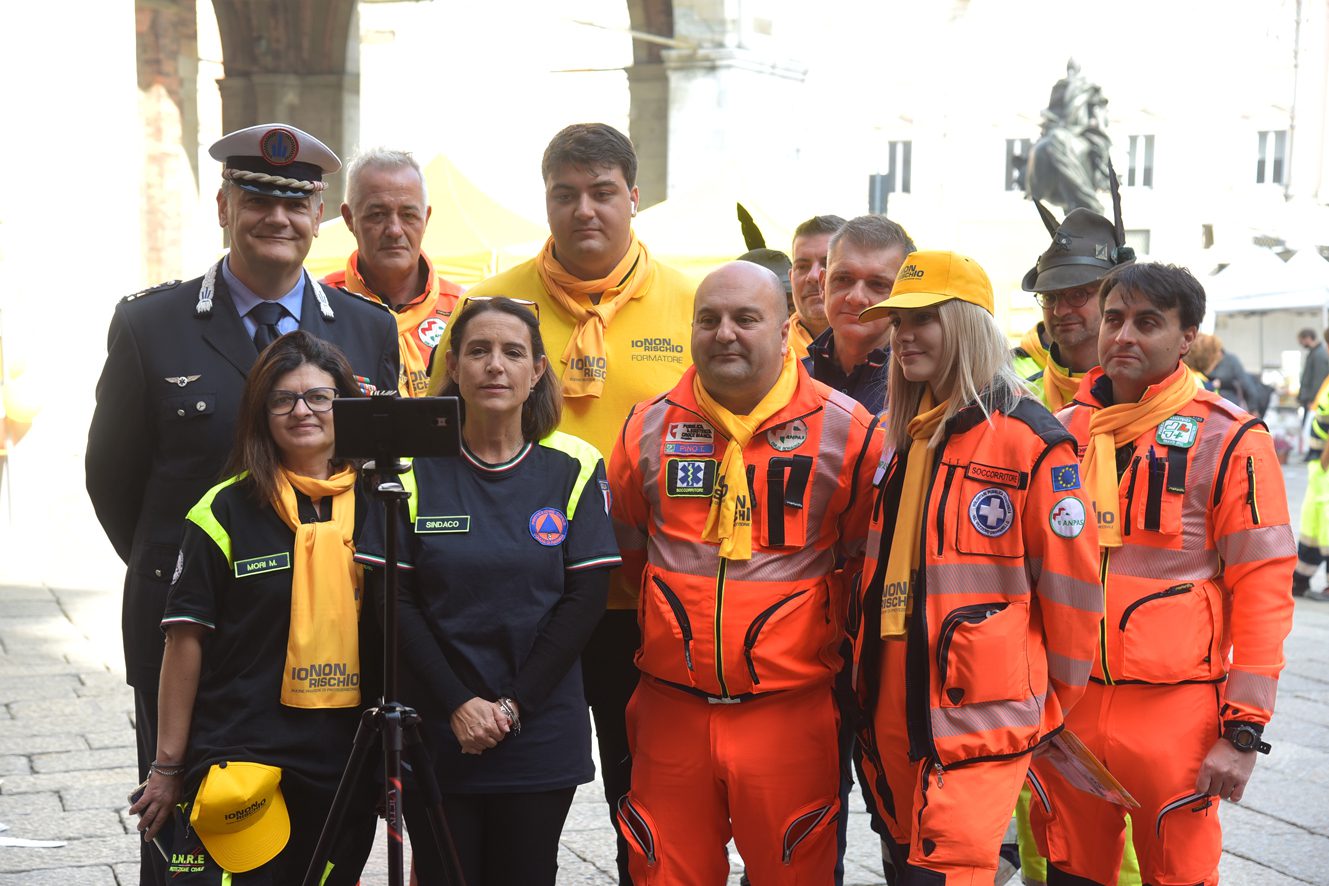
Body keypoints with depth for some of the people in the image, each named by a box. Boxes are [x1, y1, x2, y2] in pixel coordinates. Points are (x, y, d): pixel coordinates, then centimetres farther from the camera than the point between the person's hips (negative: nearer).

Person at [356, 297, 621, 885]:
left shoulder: (573, 469, 0)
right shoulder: (415, 469, -1)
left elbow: (585, 598, -3)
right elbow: (393, 601, -4)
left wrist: (514, 705, -10)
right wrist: (458, 704, -12)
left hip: (541, 733, 1)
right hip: (436, 731, 0)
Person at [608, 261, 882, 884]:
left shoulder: (846, 432, -3)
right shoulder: (649, 429, 5)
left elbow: (868, 561, 7)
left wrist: (815, 636, 9)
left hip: (790, 712, -2)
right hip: (669, 710, 2)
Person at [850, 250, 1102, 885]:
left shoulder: (1029, 439, -11)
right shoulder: (900, 436, 13)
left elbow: (1068, 581, -9)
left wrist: (1054, 701, -1)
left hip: (980, 711, -8)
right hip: (890, 705, 8)